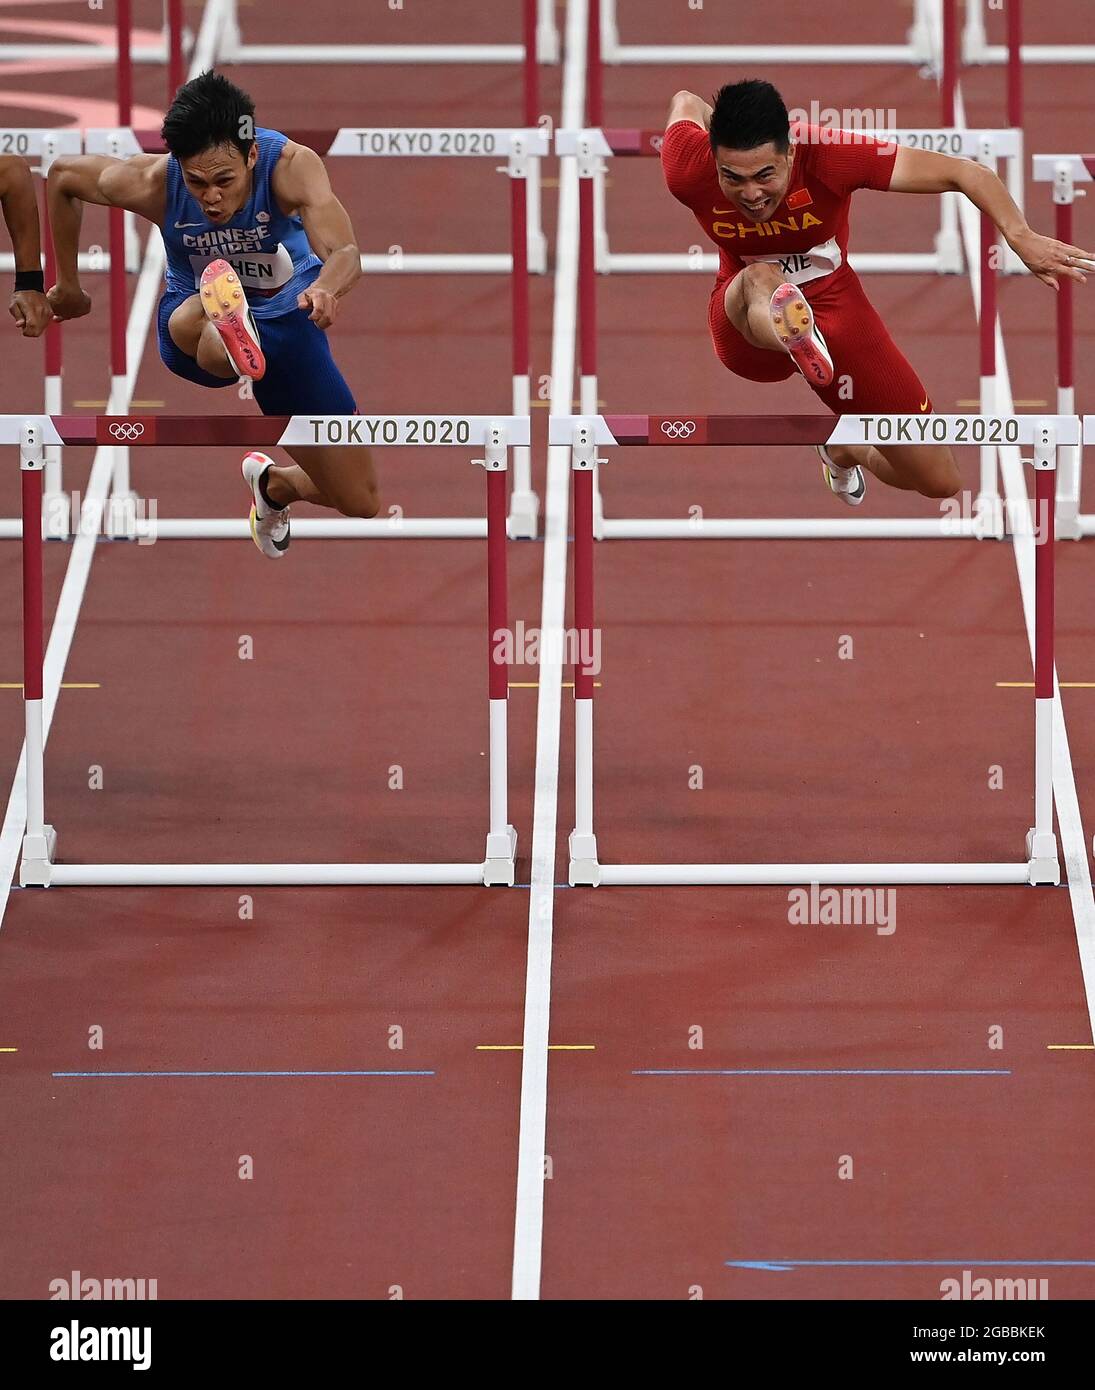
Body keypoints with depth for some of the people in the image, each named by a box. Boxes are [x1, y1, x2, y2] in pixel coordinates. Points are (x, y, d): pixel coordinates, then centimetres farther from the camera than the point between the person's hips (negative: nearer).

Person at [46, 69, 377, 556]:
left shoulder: (292, 165, -33)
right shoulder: (151, 183, -27)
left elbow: (345, 253, -47)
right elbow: (62, 175, -6)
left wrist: (328, 286, -73)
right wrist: (68, 287, 6)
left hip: (289, 324, 1)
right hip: (194, 331, -1)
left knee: (361, 502, 5)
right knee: (196, 317, -44)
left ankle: (273, 484, 38)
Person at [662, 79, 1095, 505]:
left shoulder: (829, 157, -31)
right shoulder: (690, 175, -26)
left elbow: (964, 173, -29)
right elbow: (686, 104, -2)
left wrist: (1020, 237, -43)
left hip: (835, 305, 1)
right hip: (747, 324, -1)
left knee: (939, 482, 3)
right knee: (760, 279, -41)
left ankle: (846, 452, 37)